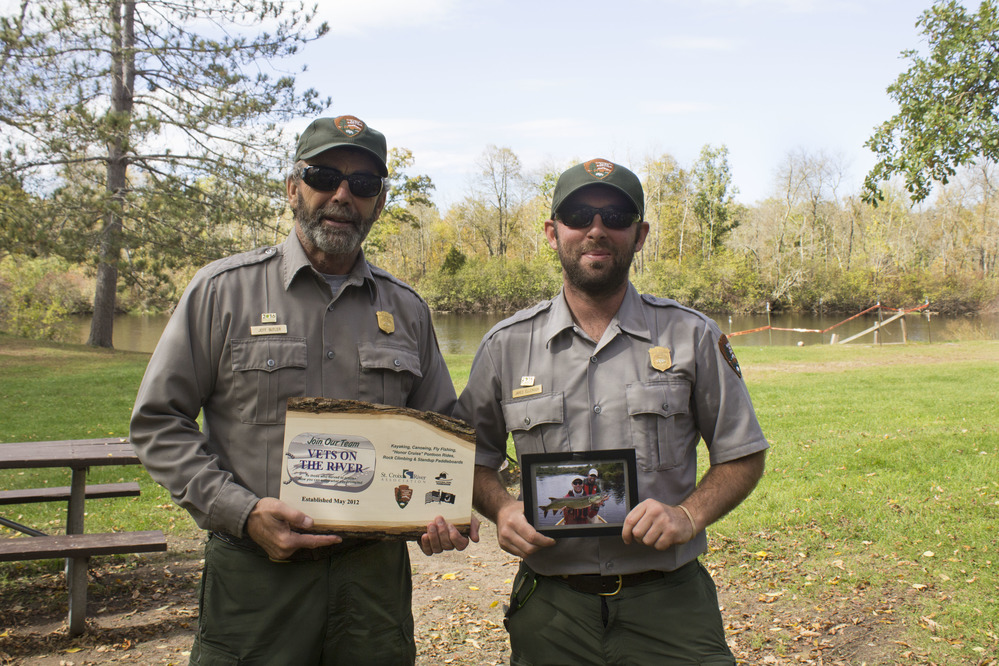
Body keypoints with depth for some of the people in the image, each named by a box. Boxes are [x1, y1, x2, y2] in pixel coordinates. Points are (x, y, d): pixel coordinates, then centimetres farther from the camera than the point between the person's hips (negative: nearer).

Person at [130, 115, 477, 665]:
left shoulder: (406, 310, 8)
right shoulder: (224, 289, -1)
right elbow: (159, 421, -1)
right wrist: (240, 511, -13)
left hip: (376, 573, 3)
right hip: (257, 574, -2)